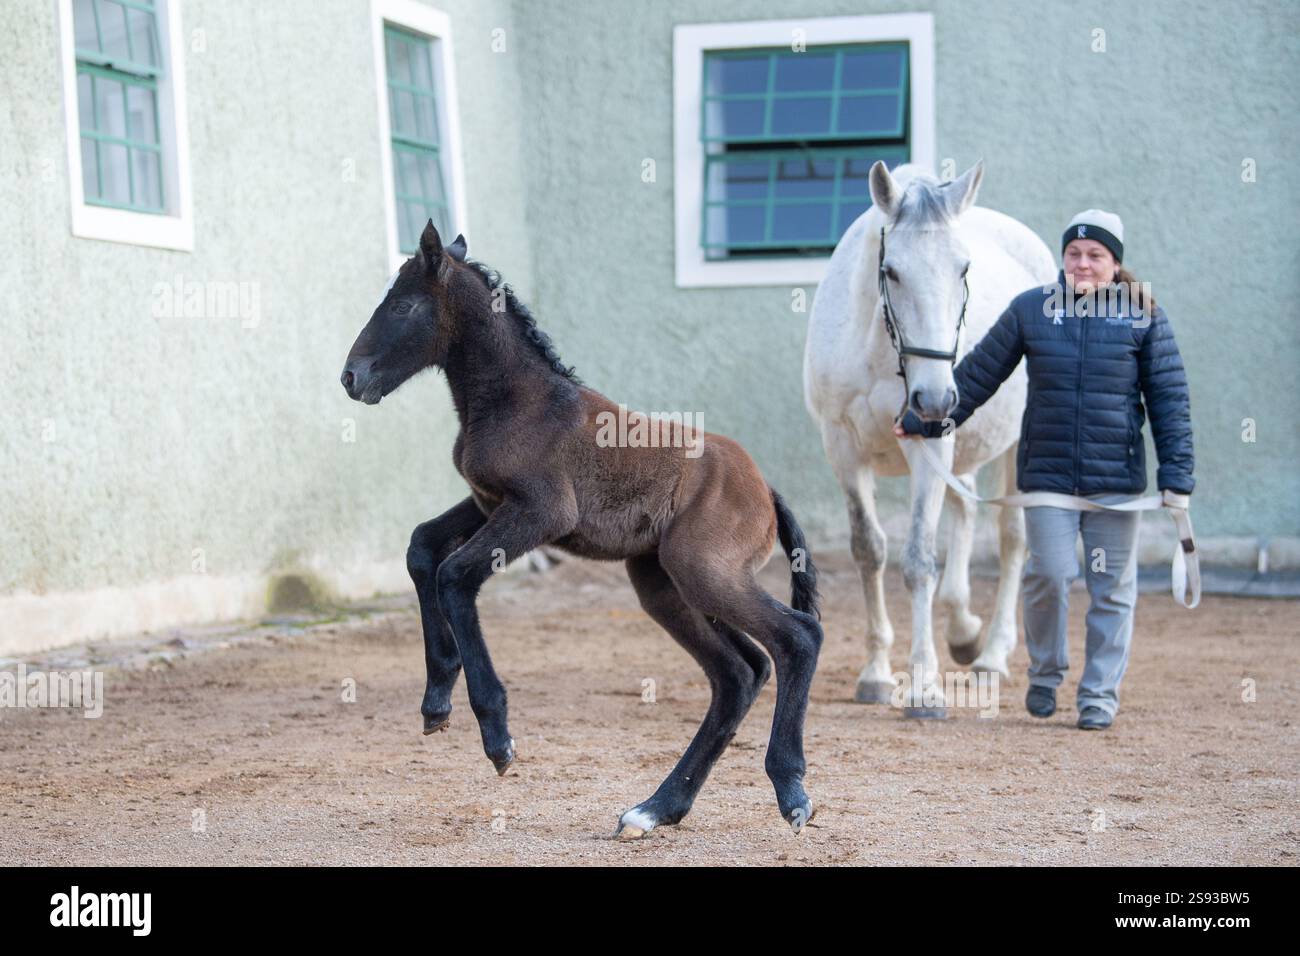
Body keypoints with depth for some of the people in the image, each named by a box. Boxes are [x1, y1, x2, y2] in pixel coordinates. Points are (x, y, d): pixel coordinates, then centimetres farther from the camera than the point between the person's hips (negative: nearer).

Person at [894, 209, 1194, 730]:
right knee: (1050, 575, -5)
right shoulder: (1030, 309, 3)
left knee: (1112, 586, 4)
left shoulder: (1144, 315, 1)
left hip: (1116, 475, 0)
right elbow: (977, 374, 11)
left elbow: (1170, 398, 2)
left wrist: (1176, 474, -4)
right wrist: (924, 421, 12)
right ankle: (1045, 674, 19)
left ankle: (1101, 693, 16)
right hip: (1046, 472, 0)